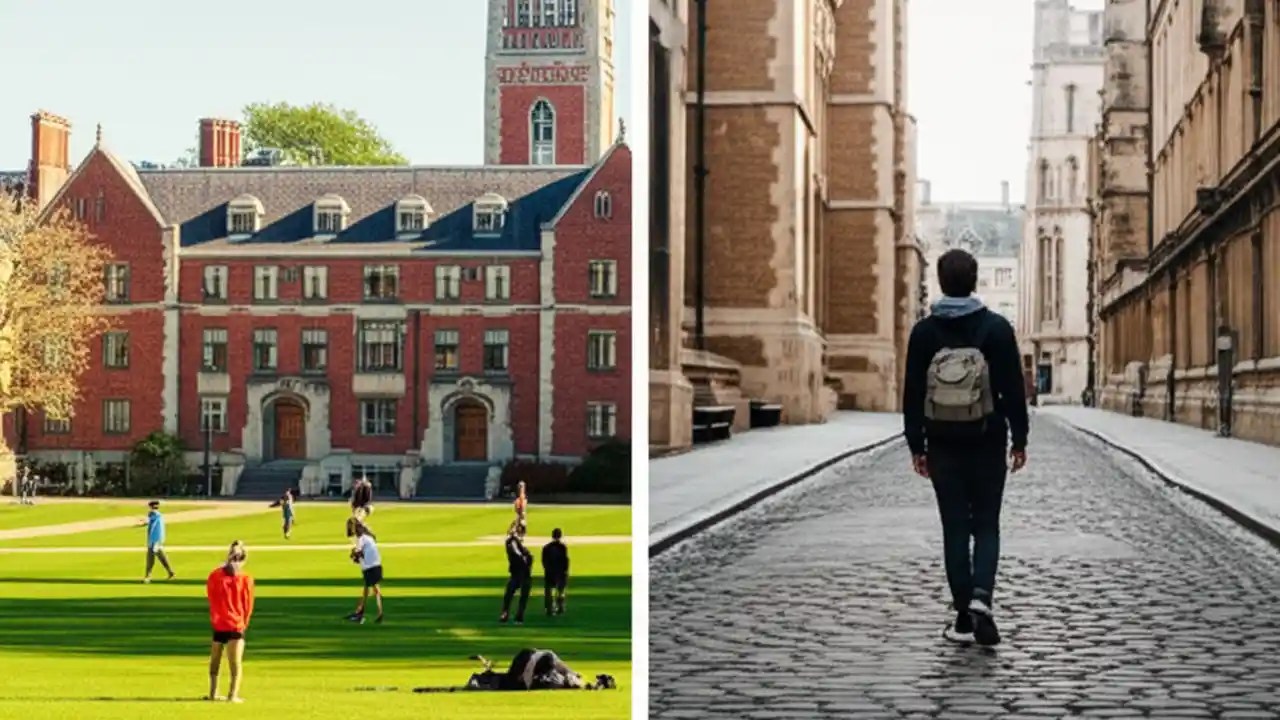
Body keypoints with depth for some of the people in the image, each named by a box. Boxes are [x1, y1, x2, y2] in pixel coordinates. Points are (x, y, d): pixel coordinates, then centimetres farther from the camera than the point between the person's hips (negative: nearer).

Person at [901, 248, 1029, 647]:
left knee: (955, 528, 6)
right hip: (988, 444, -1)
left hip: (943, 445, 1)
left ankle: (964, 618, 7)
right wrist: (1019, 440, 3)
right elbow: (1014, 389, -4)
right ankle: (981, 597, -14)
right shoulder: (996, 328, -4)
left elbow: (912, 394, 0)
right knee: (986, 525, 8)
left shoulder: (924, 332, -1)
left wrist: (916, 445, 7)